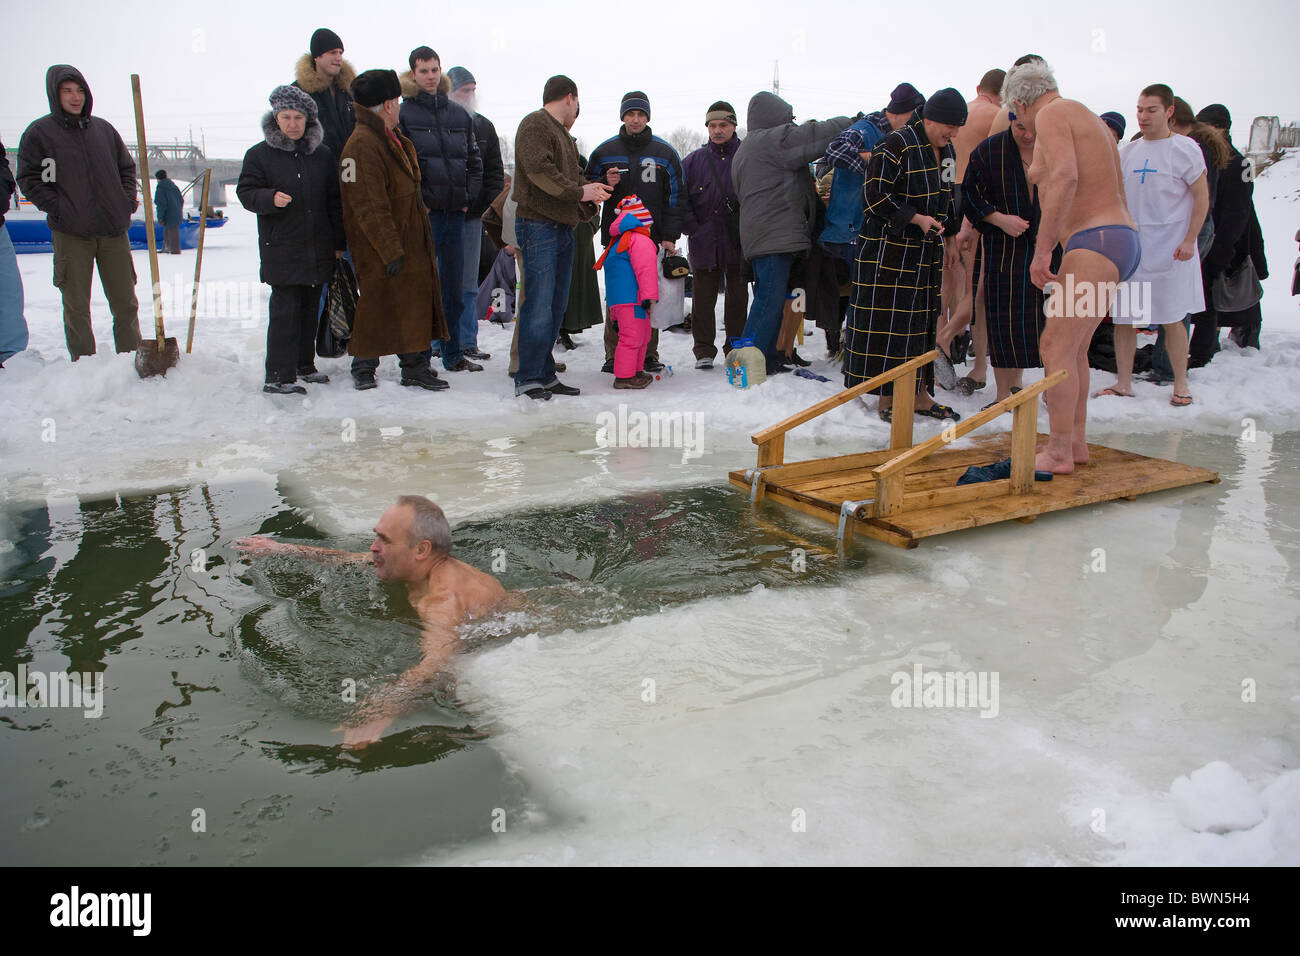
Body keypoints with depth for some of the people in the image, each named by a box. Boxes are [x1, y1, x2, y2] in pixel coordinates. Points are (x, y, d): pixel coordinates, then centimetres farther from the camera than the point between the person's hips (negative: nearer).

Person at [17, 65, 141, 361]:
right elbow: (29, 179, 1)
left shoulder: (103, 128, 12)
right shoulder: (39, 132, 2)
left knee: (125, 303, 6)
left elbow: (127, 167, 20)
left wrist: (127, 202, 6)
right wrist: (58, 209, -9)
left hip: (114, 229, 3)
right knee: (77, 307, 2)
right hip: (71, 234, -3)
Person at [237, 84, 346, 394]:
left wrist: (338, 242, 10)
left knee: (310, 308, 12)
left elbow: (334, 201, 13)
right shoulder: (259, 154, 1)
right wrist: (270, 198, -21)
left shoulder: (322, 154, 10)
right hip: (281, 249, -4)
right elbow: (245, 192, 0)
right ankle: (278, 375, -4)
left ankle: (304, 365, 25)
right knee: (284, 309, -8)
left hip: (318, 249, 4)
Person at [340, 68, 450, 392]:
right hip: (380, 247, -9)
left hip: (408, 241, 9)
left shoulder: (394, 140, 16)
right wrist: (390, 250, -22)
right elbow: (369, 207, -21)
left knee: (416, 302, 9)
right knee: (378, 305, -1)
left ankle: (415, 367, 16)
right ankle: (363, 368, 13)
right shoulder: (363, 144, -17)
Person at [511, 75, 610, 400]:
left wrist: (591, 193, 5)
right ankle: (527, 379, -7)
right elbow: (539, 169, -18)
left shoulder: (564, 135, 27)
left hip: (563, 227, 10)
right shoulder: (535, 124, -4)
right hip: (538, 224, -10)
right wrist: (578, 191, -14)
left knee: (556, 304, 9)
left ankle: (545, 375, 15)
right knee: (539, 305, -11)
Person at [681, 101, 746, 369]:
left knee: (737, 298, 6)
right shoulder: (693, 160, 8)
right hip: (704, 244, 1)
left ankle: (736, 350, 15)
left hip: (739, 243, -1)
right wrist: (693, 229, -3)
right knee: (703, 299, 3)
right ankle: (704, 351, 10)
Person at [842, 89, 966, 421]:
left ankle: (920, 394, 18)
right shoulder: (896, 145, -14)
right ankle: (887, 400, 2)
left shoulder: (945, 150, 13)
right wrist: (916, 218, -20)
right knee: (890, 321, -6)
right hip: (890, 250, -8)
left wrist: (949, 239, 20)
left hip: (927, 252, 8)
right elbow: (875, 195, -17)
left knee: (923, 321, 10)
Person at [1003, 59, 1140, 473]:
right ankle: (1077, 441, 23)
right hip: (1122, 240, 10)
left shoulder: (1052, 114, -6)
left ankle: (1059, 453, -7)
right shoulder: (1090, 120, 24)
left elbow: (1065, 178, -24)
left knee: (1056, 345, -10)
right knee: (1072, 346, 16)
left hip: (1095, 242, -10)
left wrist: (1042, 249, -25)